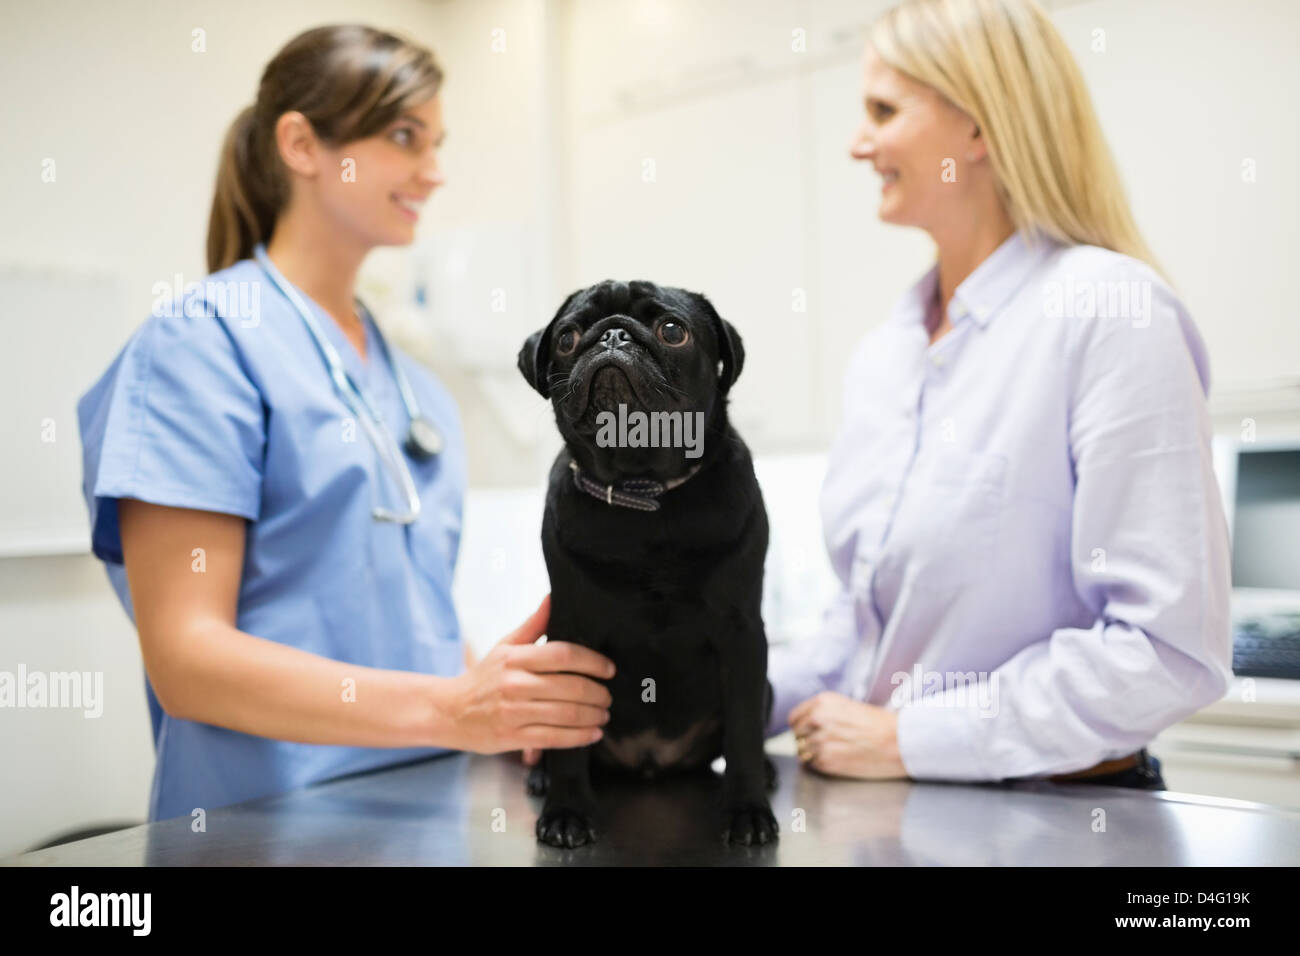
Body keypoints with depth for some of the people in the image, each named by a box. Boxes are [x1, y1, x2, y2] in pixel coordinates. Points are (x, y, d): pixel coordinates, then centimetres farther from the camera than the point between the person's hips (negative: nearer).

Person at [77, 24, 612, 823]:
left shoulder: (414, 383, 11)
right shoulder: (203, 337, -8)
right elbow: (183, 659, -15)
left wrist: (510, 702, 0)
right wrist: (449, 710, -23)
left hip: (426, 809, 5)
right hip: (273, 820, -4)